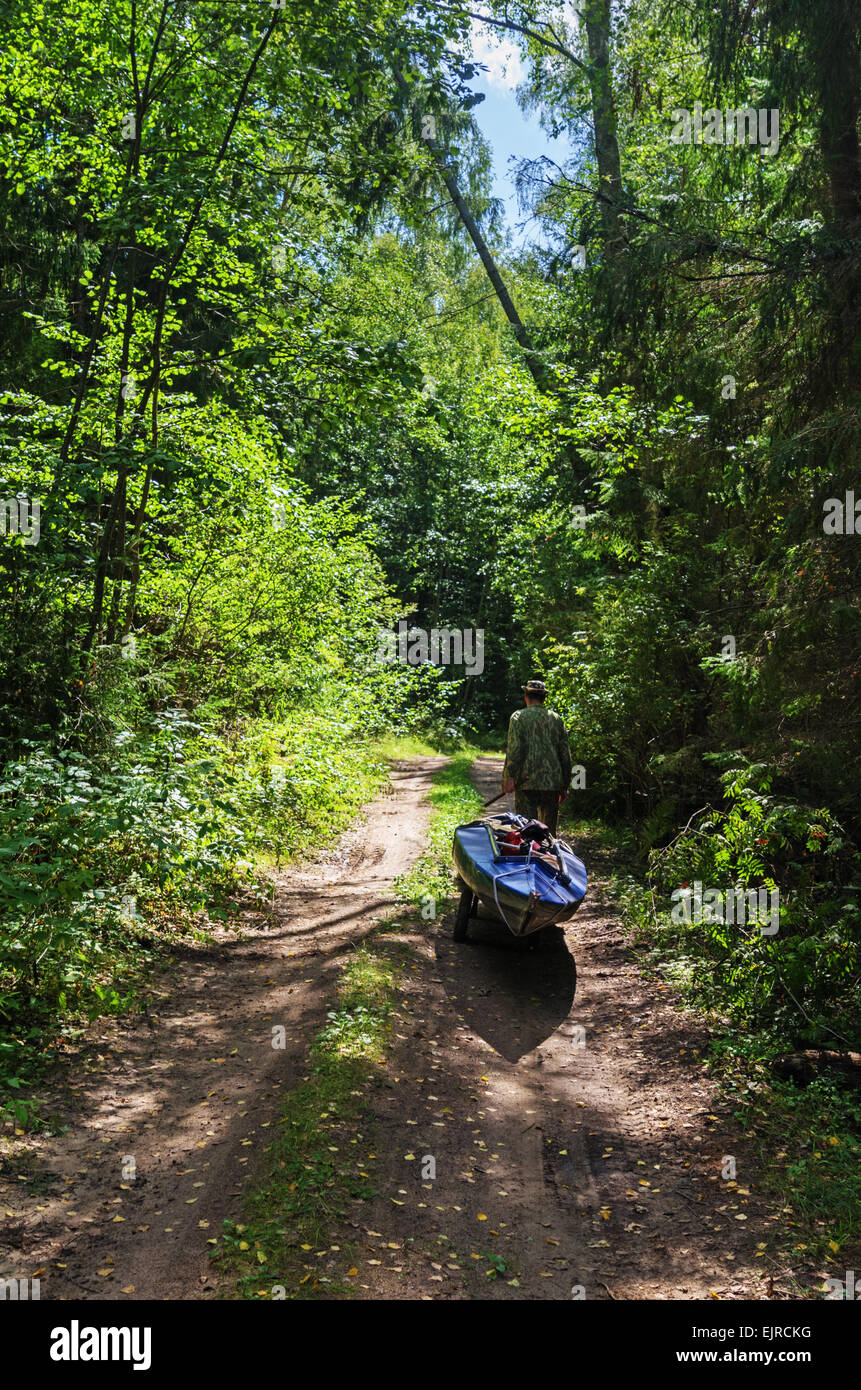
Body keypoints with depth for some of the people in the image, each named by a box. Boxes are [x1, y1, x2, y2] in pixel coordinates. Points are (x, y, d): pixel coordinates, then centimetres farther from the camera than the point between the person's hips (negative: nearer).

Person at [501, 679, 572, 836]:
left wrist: (509, 777, -13)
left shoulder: (518, 717, 1)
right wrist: (565, 786, 17)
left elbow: (515, 748, -11)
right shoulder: (556, 719, 12)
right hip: (552, 783, 3)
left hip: (527, 782, -3)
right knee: (549, 829, 10)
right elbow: (565, 753, 11)